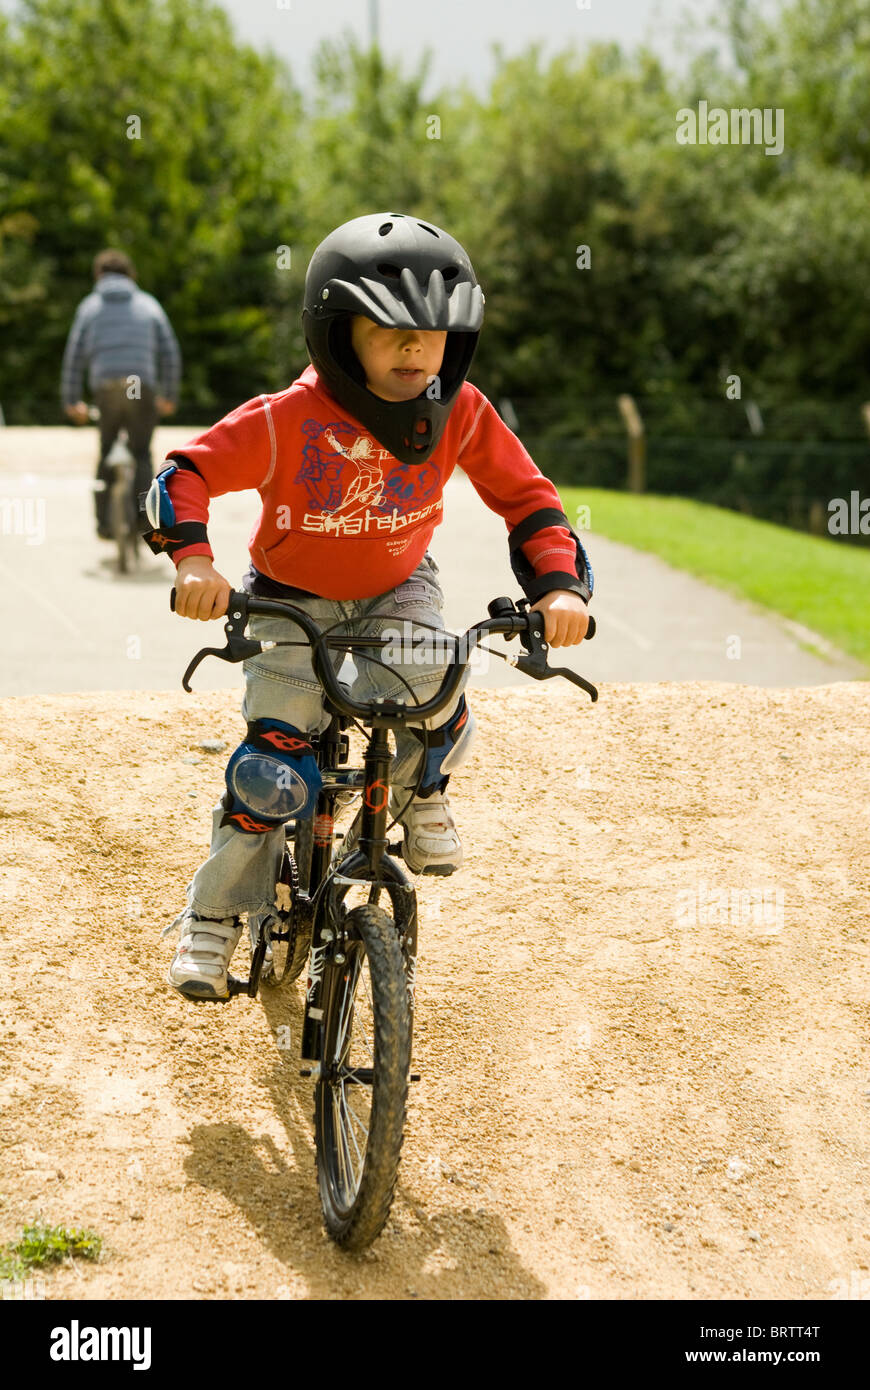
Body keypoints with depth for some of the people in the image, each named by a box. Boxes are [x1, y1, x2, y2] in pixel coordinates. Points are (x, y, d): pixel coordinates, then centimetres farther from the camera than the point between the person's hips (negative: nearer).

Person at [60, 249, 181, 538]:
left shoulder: (90, 305, 14)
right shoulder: (148, 304, 16)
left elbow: (75, 354, 7)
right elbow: (170, 353, 13)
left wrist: (71, 400, 12)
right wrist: (169, 396, 22)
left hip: (105, 387, 0)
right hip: (143, 386, 0)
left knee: (107, 454, 16)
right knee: (141, 454, 10)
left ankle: (104, 521, 10)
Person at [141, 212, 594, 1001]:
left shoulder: (461, 413, -18)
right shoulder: (288, 422, -27)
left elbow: (527, 498, -9)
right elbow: (185, 474, -21)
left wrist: (561, 585, -24)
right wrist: (193, 559, -39)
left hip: (397, 589, 2)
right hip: (293, 598, -2)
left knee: (437, 716, -26)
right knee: (275, 767, -15)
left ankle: (420, 793, 13)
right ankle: (216, 913, 9)